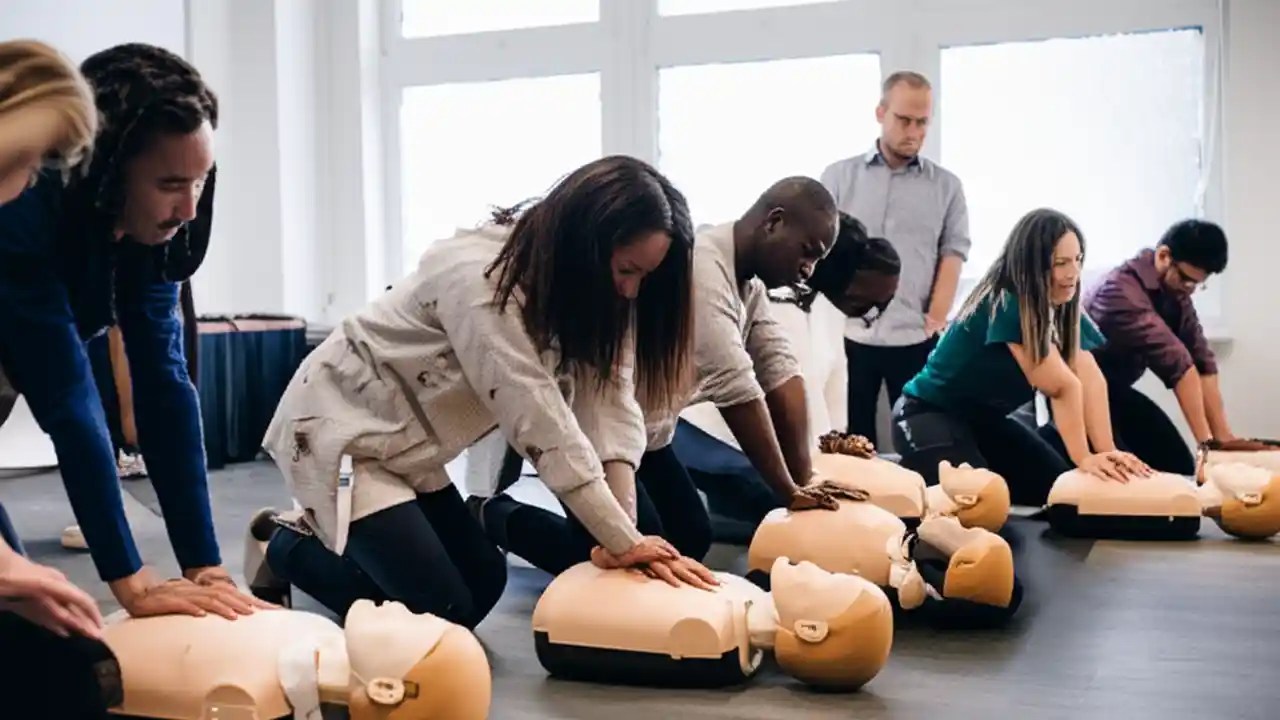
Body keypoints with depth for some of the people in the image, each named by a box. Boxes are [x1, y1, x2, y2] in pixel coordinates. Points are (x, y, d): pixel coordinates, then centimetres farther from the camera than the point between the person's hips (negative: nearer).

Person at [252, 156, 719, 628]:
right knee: (441, 615, -10)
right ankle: (289, 551, 10)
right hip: (339, 425, -8)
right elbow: (537, 418, -33)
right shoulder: (480, 276, -30)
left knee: (484, 584, 8)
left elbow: (609, 399, -14)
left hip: (404, 444, 8)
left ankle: (327, 533, 22)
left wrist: (625, 536, -26)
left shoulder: (578, 286, -5)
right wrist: (624, 542, -32)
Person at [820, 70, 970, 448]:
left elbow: (953, 254, 4)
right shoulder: (839, 177, 7)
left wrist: (935, 320, -6)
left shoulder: (947, 186, 8)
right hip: (849, 336, 0)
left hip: (915, 340, 0)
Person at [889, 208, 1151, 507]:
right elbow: (1062, 386, -29)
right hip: (929, 415, -8)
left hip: (986, 418, 8)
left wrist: (1107, 452, -28)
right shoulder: (1004, 305, -27)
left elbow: (1091, 382, -16)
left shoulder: (1062, 310, -2)